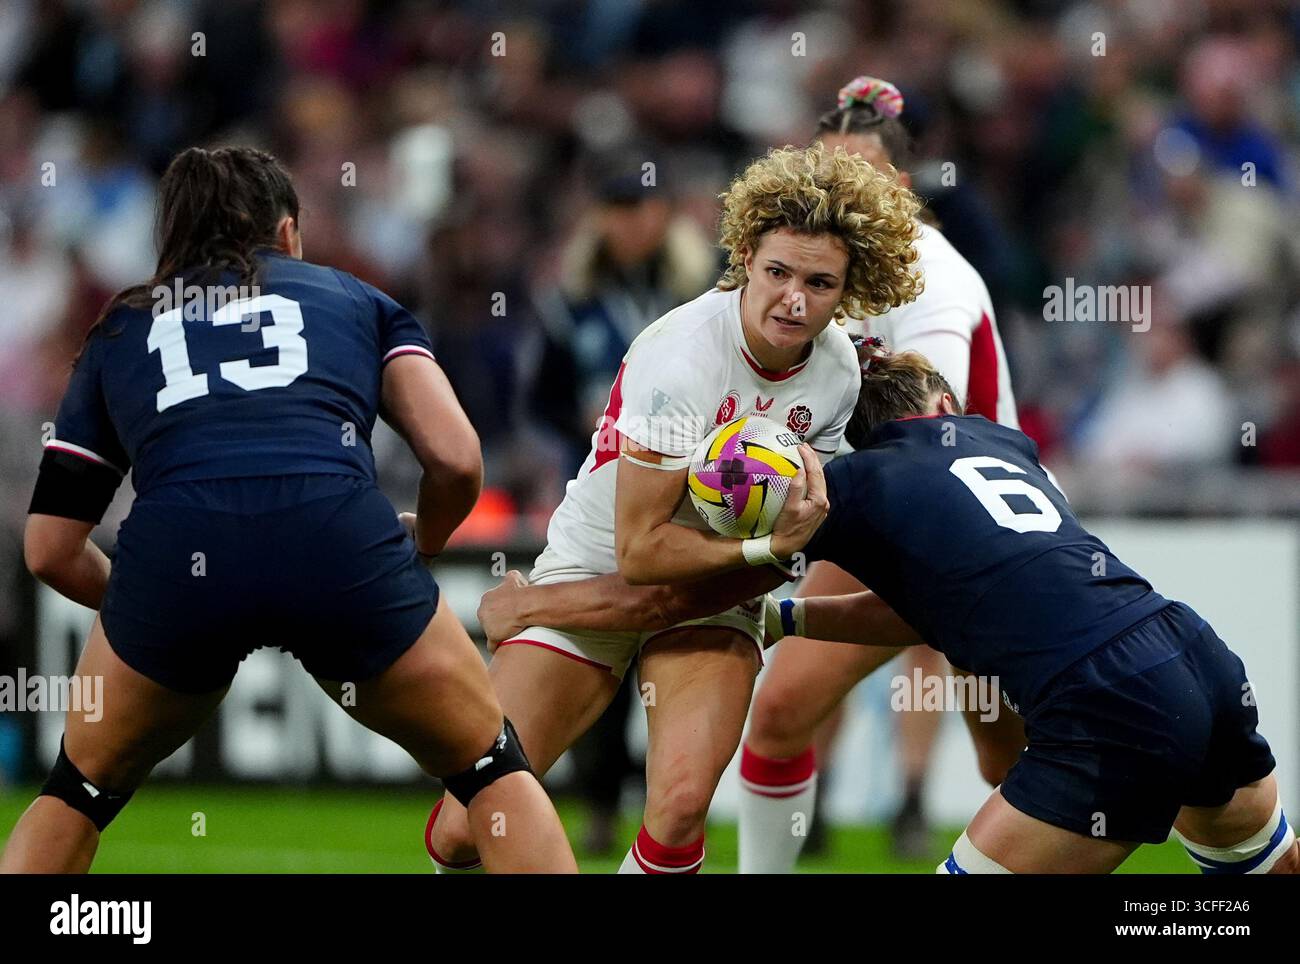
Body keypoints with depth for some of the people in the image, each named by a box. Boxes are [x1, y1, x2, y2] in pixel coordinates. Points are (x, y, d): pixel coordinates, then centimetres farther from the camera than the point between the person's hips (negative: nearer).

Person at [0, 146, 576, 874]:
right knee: (494, 769, 22)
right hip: (340, 540, -1)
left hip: (173, 549, 1)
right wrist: (416, 545, 34)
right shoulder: (355, 298, 28)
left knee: (80, 791, 27)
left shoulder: (120, 330, 30)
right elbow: (456, 459, 13)